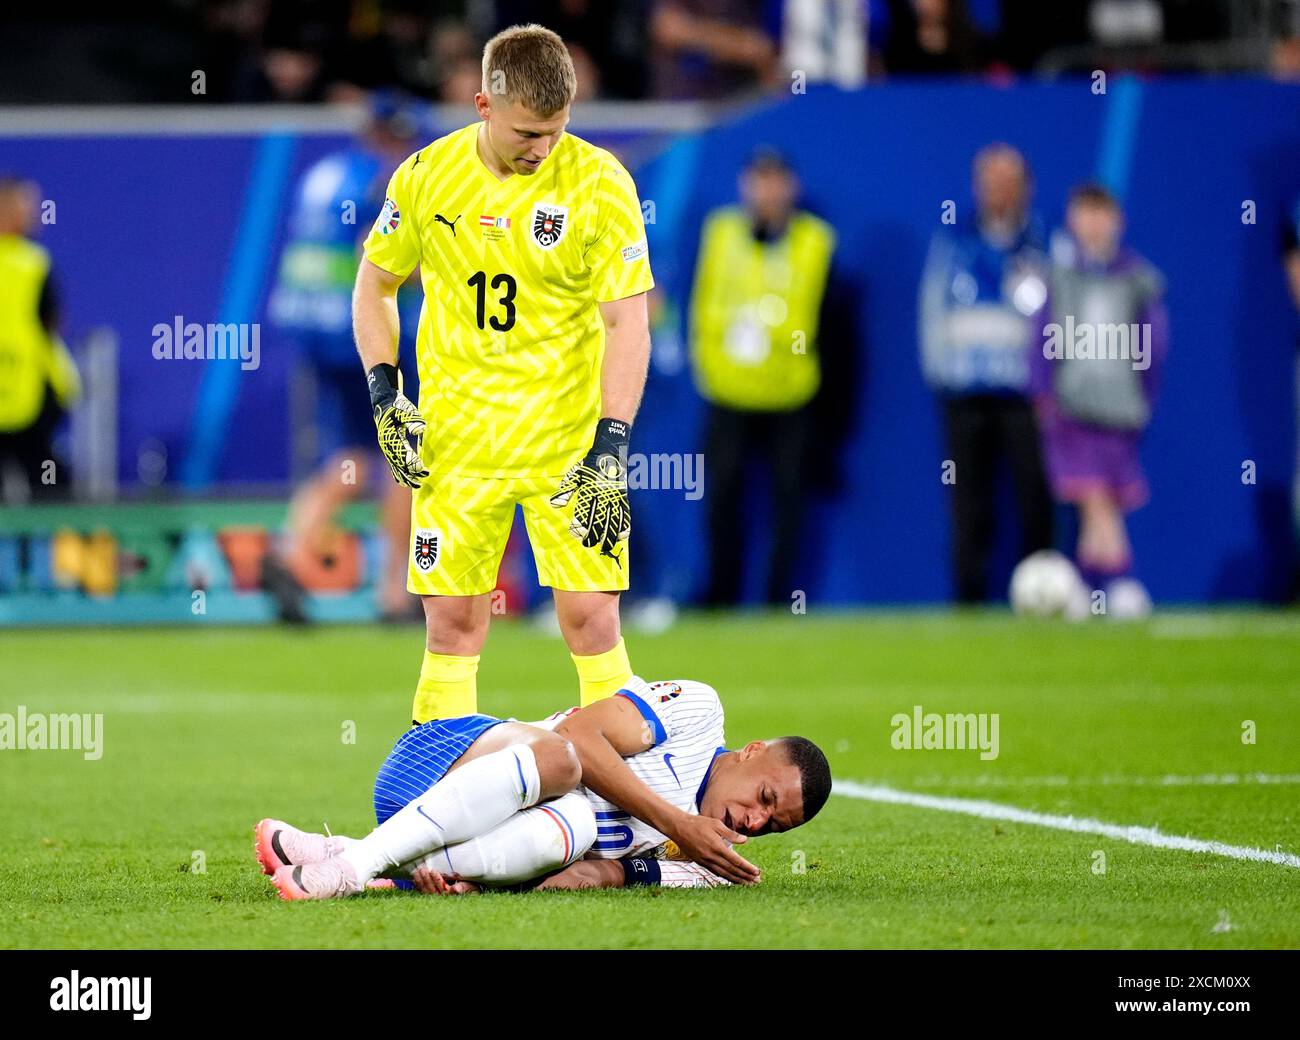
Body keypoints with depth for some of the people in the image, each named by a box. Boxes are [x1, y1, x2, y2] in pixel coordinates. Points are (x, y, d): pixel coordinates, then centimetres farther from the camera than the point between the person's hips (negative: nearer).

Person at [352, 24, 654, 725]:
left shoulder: (599, 181, -9)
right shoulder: (427, 176, 0)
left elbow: (627, 324, -9)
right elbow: (374, 286, 15)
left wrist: (611, 449, -17)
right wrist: (385, 398, 2)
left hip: (569, 443, -2)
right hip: (456, 443, 2)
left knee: (590, 616, -7)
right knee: (451, 622, 4)